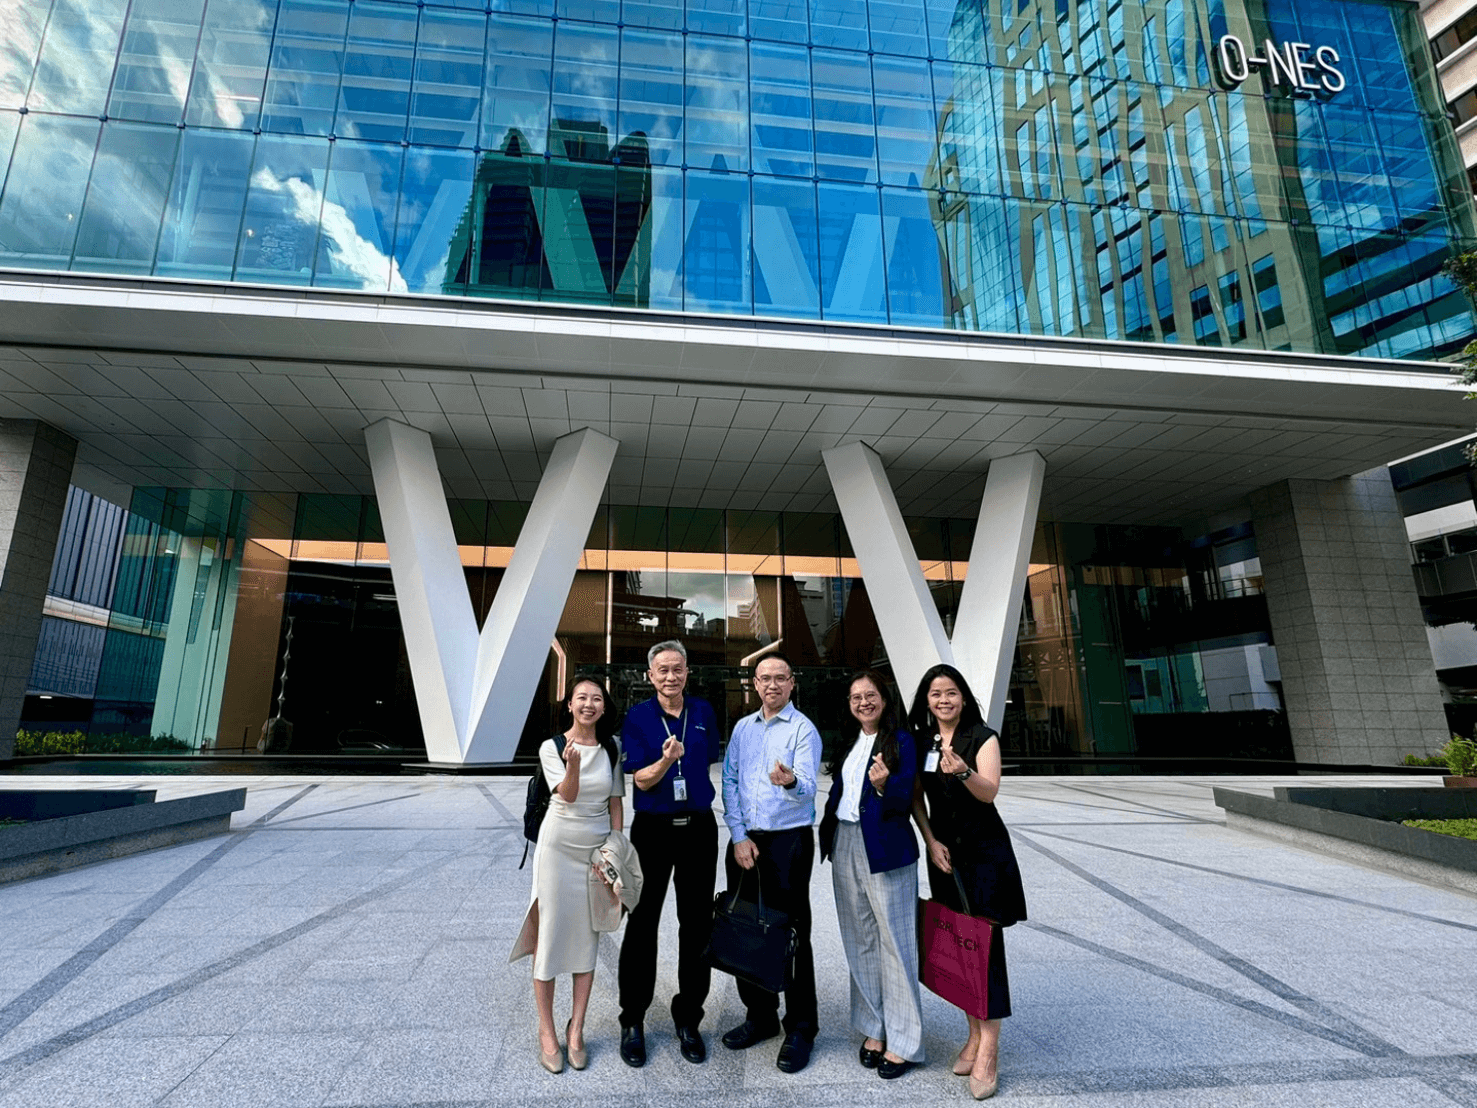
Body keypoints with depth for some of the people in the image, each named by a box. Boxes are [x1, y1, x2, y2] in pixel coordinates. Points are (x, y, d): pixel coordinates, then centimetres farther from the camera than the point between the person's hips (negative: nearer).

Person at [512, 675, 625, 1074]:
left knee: (587, 938, 8)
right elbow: (567, 795, -18)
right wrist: (573, 764, -37)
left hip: (598, 851, 3)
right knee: (550, 935, 2)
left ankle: (576, 1030, 21)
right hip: (558, 848, -2)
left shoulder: (611, 749, 1)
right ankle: (547, 1033, 17)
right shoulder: (551, 747, -6)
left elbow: (615, 802, 5)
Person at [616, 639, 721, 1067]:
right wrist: (665, 760, -29)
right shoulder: (637, 717, -6)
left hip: (698, 827, 2)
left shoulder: (703, 712, 1)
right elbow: (642, 780, -12)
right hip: (653, 828, -2)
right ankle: (632, 1022, 22)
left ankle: (687, 1019, 26)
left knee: (696, 924, 10)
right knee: (642, 923, 6)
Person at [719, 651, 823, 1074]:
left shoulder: (803, 729, -5)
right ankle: (760, 1015, 31)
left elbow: (808, 787, -17)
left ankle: (800, 1030, 16)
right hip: (743, 841, 5)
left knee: (791, 935, 0)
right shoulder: (742, 728, 10)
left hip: (788, 842, -5)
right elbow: (729, 783, 7)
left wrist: (791, 781, -41)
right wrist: (739, 837, -3)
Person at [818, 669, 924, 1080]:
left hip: (885, 851, -6)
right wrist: (827, 835, 10)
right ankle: (874, 1029, 28)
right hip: (845, 846, 6)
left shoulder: (902, 741, -7)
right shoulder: (849, 743, 12)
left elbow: (905, 802, -11)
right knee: (860, 941, 14)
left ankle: (903, 1041, 13)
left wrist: (883, 785, -30)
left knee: (893, 942, 0)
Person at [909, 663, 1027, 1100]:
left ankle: (988, 1053, 5)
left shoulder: (983, 737, -9)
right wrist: (931, 842, -5)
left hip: (985, 851, -4)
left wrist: (963, 771, -39)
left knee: (985, 946, -3)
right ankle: (974, 1035, 25)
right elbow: (916, 798, 6)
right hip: (944, 852, 4)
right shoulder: (920, 742, 3)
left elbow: (989, 792, -19)